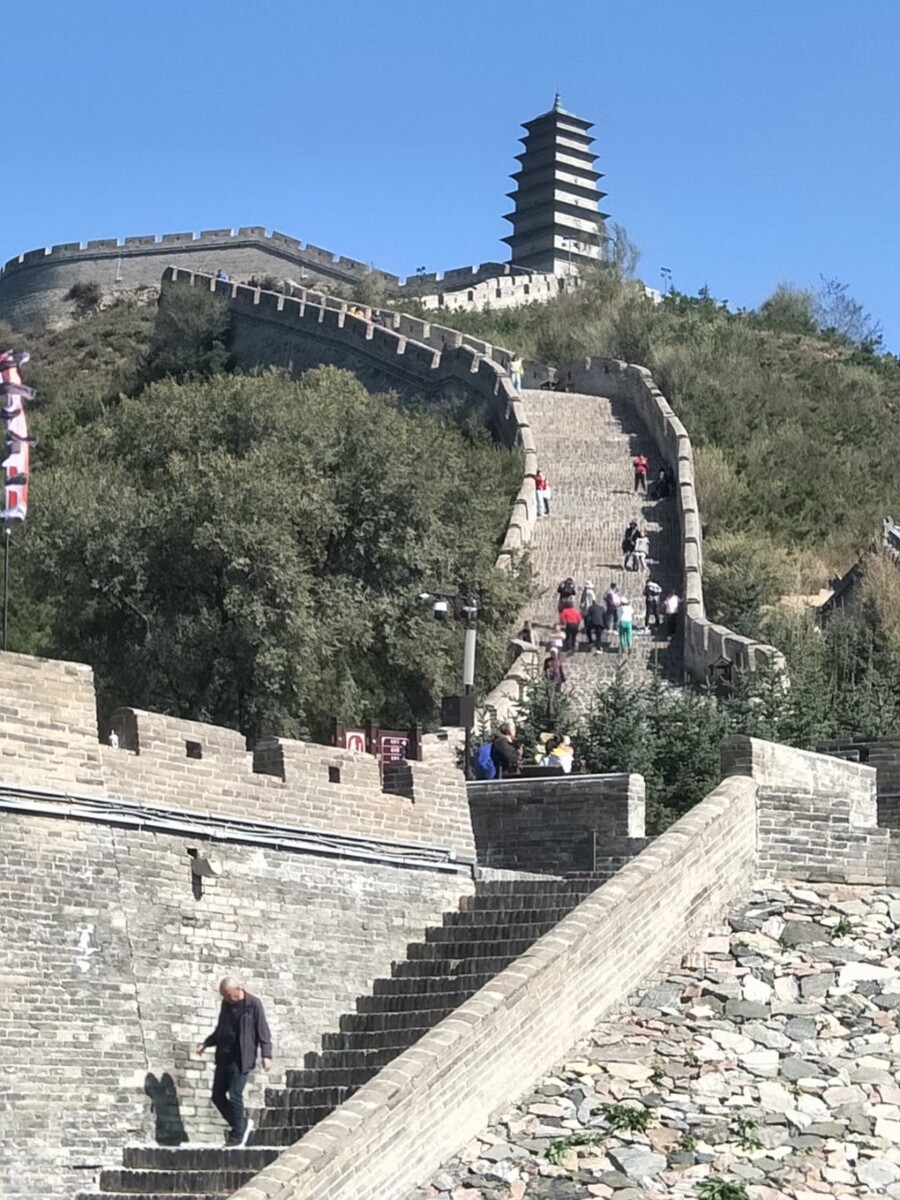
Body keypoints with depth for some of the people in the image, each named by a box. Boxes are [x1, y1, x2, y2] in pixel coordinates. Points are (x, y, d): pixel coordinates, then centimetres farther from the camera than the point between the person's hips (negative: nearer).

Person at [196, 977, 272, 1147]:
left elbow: (263, 1031, -9)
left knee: (234, 1096, -10)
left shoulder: (253, 1004, -8)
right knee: (217, 1096, 7)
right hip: (223, 1057, 7)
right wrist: (206, 1043, 9)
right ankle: (242, 1124, 24)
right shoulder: (226, 1004, 10)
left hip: (241, 1058, -7)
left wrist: (266, 1055, -17)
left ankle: (237, 1136, 4)